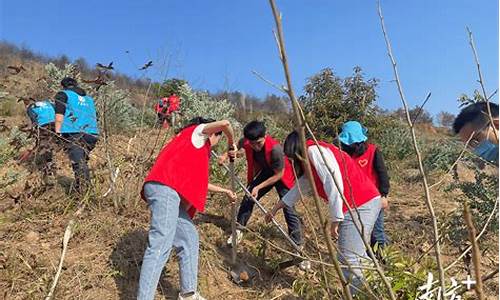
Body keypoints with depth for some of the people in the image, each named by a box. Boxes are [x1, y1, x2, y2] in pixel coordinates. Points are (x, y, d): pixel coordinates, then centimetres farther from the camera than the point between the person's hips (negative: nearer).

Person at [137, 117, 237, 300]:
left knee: (188, 239, 12)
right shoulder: (198, 131, 14)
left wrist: (224, 191, 53)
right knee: (160, 244, -17)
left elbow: (198, 181, 44)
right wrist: (231, 144, 15)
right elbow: (225, 124, -5)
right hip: (164, 188, -10)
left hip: (168, 191, 10)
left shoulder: (195, 146, 36)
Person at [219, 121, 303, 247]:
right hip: (265, 172, 5)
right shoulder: (245, 142, -24)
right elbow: (239, 150, 2)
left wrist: (258, 187, -25)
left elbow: (279, 175, -26)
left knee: (288, 208, -10)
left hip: (281, 174, -5)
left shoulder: (275, 149, -39)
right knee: (248, 198, 1)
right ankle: (238, 231, 20)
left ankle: (298, 244, 4)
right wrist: (226, 155, -19)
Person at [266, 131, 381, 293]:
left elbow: (334, 185, -20)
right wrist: (275, 208, 39)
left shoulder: (314, 150, -10)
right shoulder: (310, 164, 21)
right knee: (359, 256, 18)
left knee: (348, 261, -10)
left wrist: (335, 222, -16)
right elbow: (299, 187, 32)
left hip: (360, 205, -11)